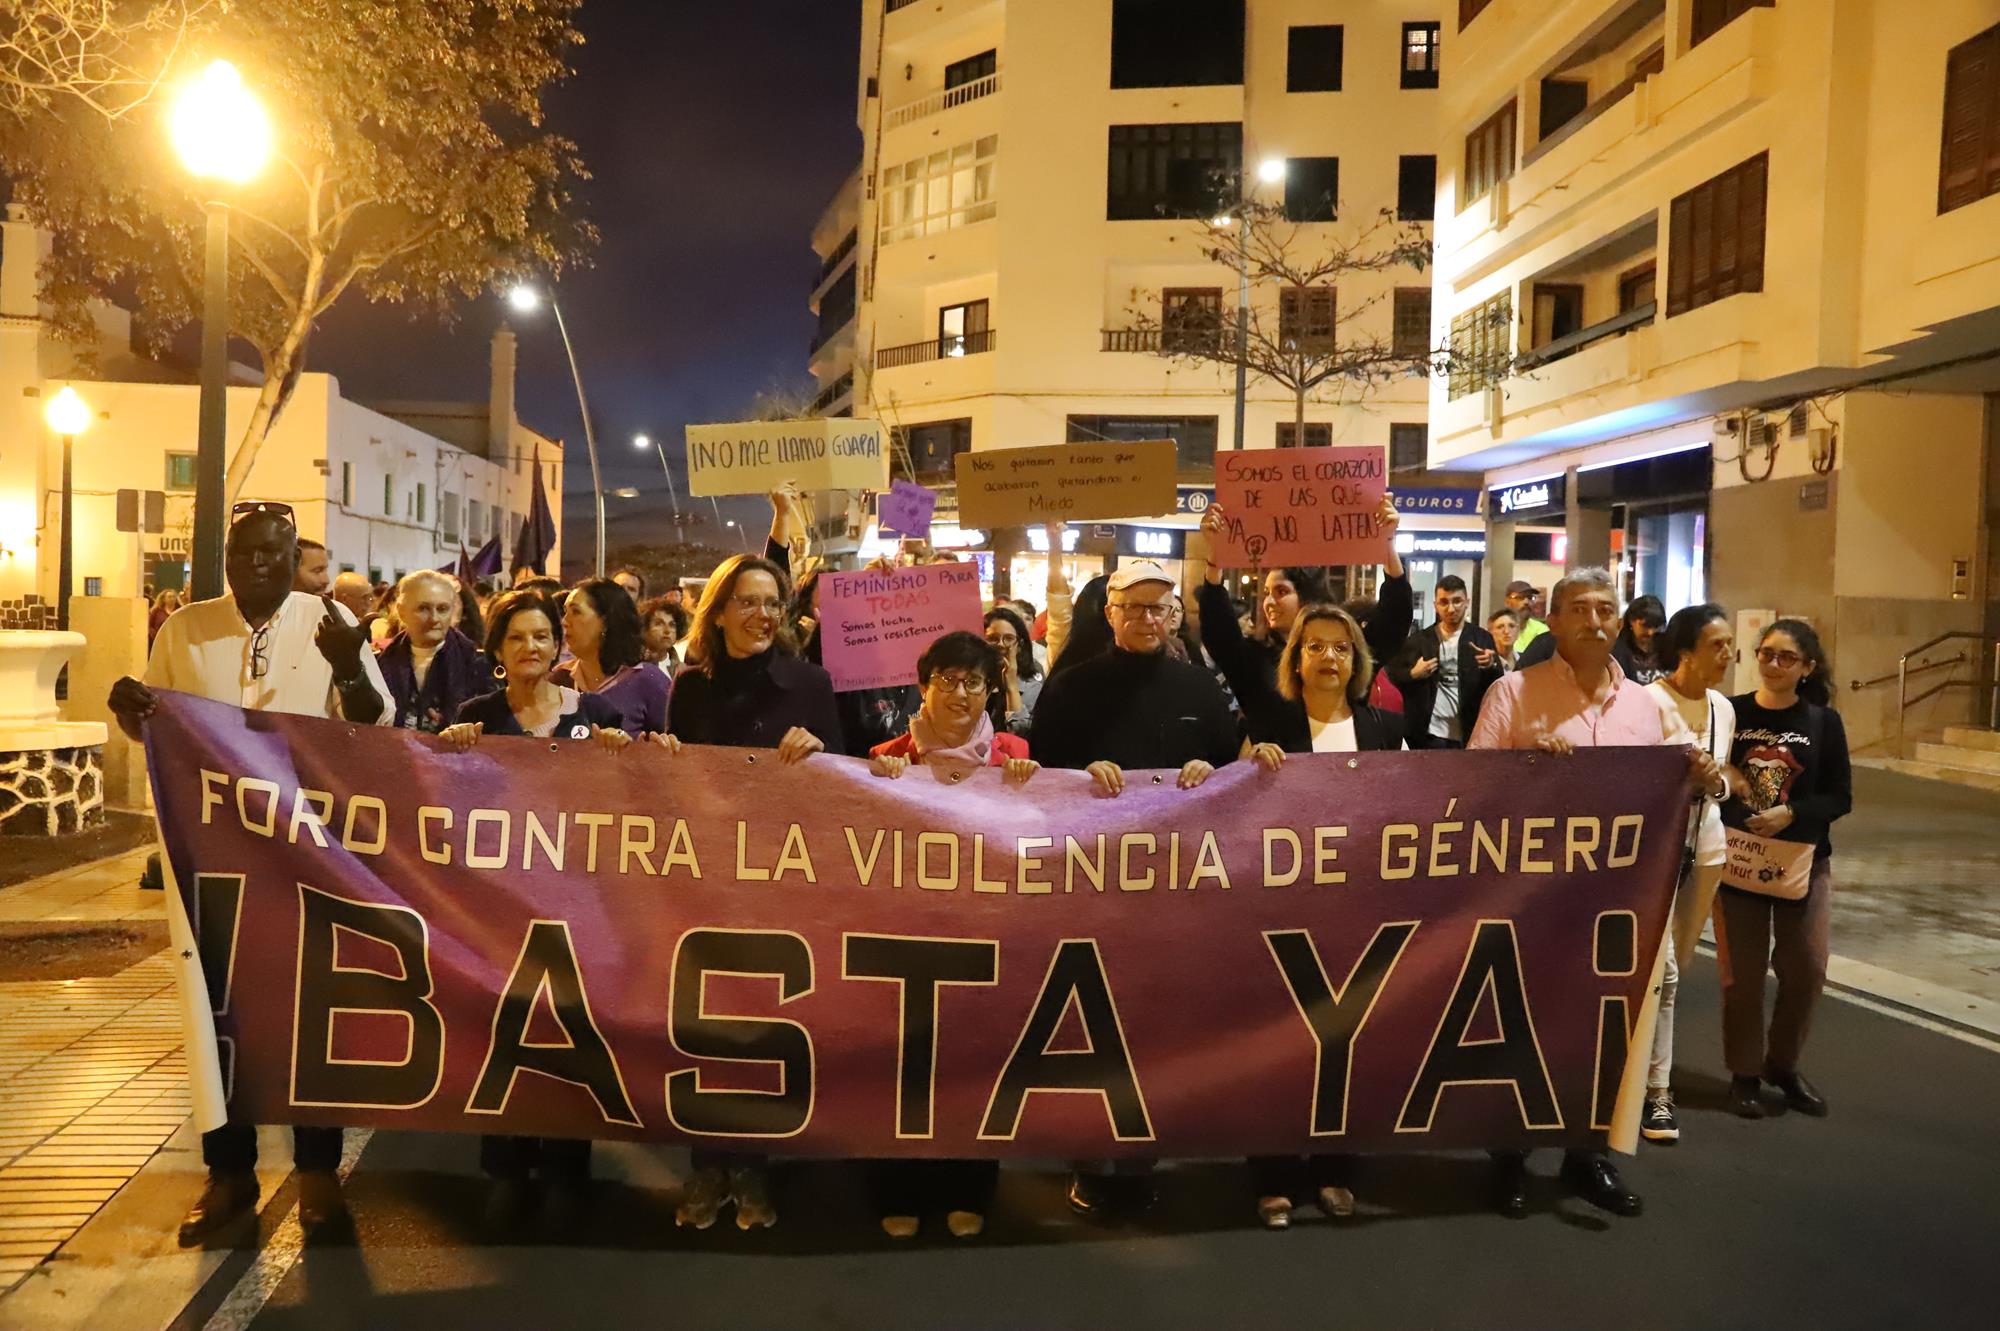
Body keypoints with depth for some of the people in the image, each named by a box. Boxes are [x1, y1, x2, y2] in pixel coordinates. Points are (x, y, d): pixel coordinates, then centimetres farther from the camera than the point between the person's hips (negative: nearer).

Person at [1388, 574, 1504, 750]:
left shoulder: (1482, 638, 4)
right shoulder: (1419, 639, 5)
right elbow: (1394, 672, 7)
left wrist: (1492, 667, -20)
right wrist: (1413, 673, -12)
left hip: (1470, 735, 0)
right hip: (1429, 734, 0)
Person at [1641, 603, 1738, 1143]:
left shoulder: (1723, 708, 9)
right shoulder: (1650, 700, -14)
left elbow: (1721, 779, 18)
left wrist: (1714, 783, -4)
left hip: (1704, 845, 7)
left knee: (1674, 967, 13)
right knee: (1661, 971, -8)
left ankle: (1641, 1060, 27)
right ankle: (1656, 1089, 1)